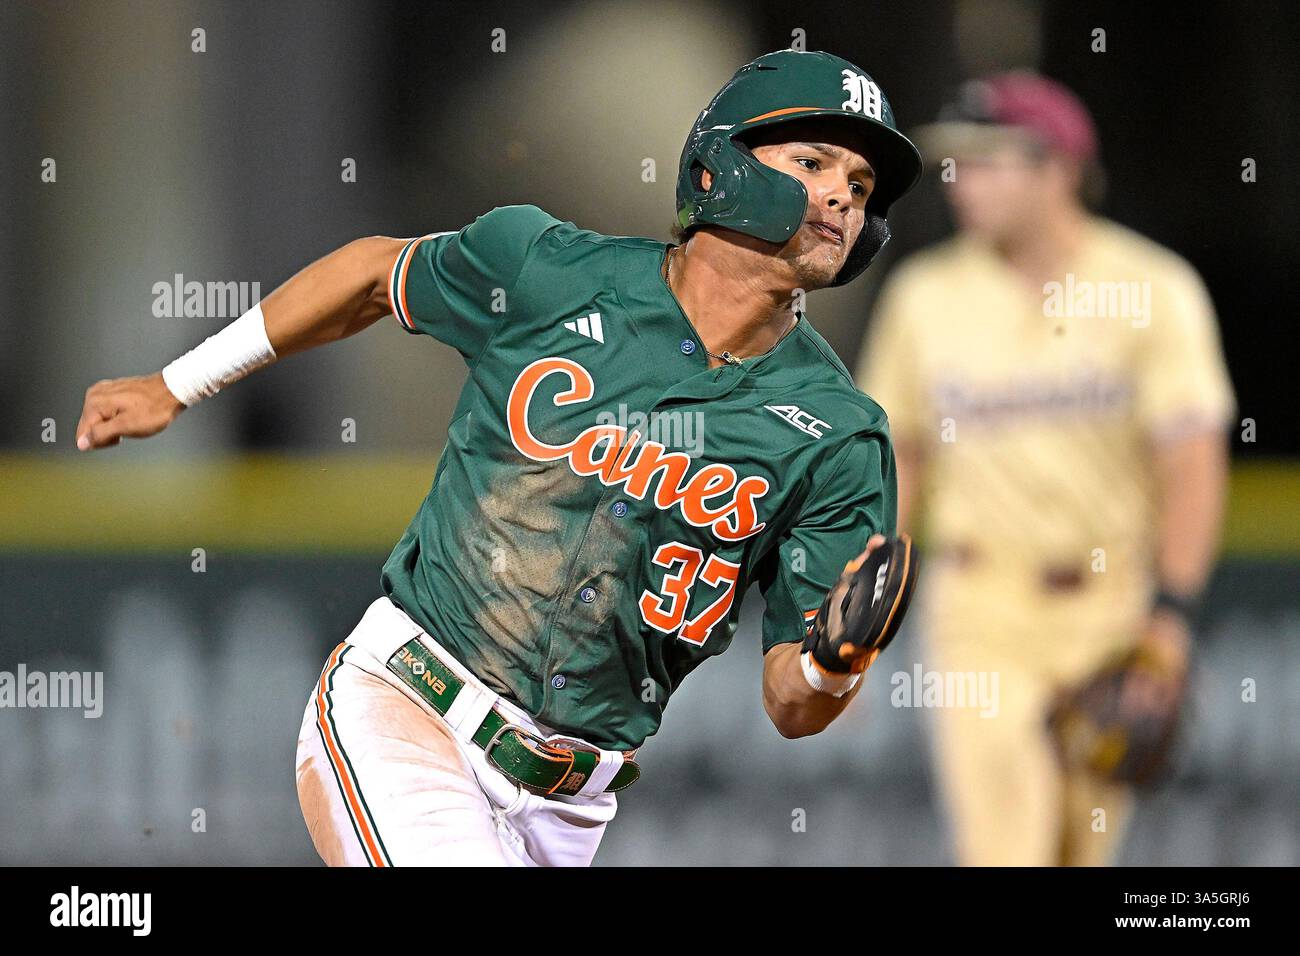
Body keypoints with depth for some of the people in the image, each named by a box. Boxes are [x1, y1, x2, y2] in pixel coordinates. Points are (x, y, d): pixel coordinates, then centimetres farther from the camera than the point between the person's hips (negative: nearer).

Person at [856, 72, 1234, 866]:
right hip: (982, 612, 1)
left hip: (1115, 607, -1)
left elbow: (1193, 462, -11)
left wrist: (1171, 616, -19)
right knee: (1002, 850, -14)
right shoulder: (926, 295, 3)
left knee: (1083, 848, 9)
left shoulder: (1156, 290, -6)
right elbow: (898, 453, 11)